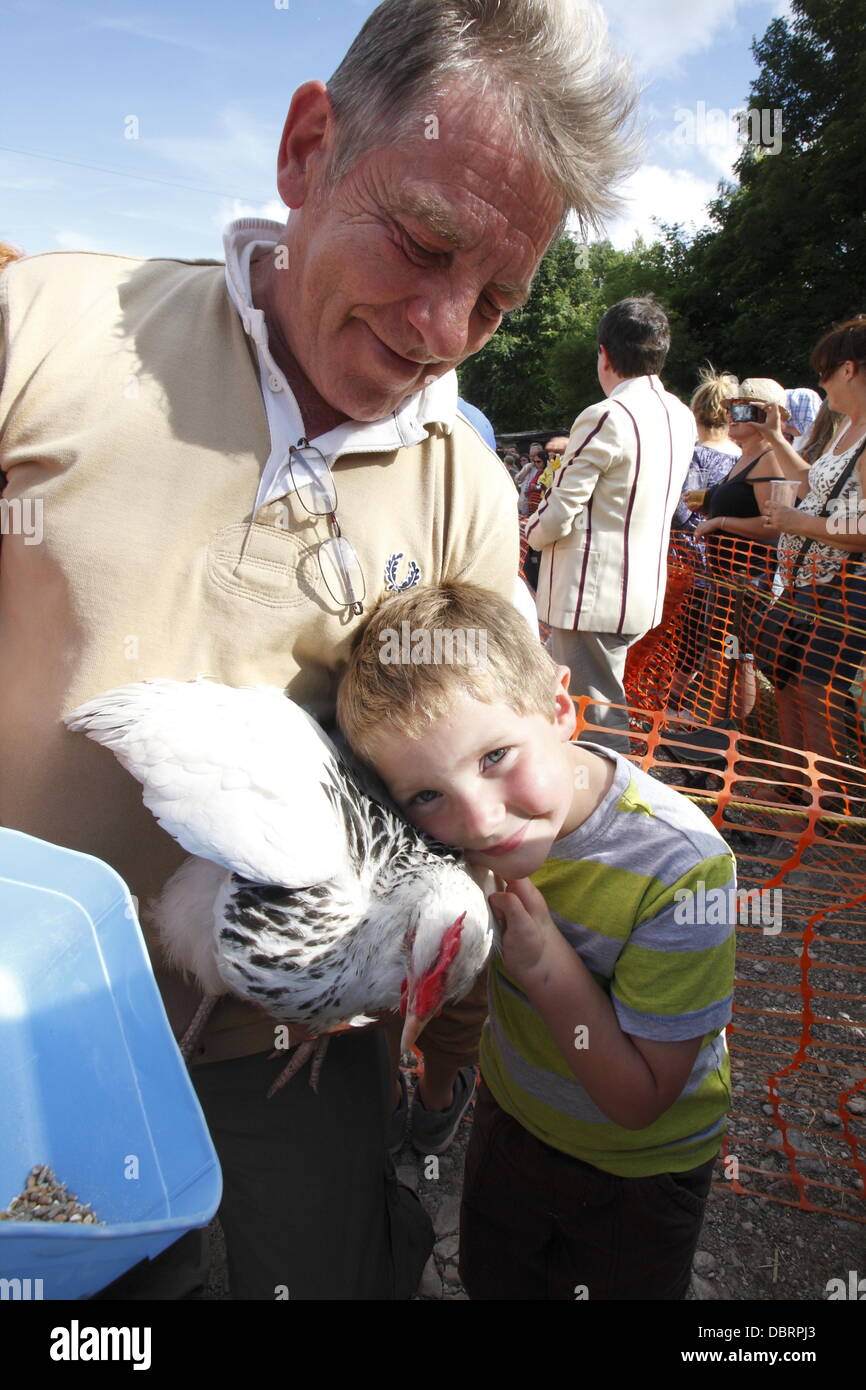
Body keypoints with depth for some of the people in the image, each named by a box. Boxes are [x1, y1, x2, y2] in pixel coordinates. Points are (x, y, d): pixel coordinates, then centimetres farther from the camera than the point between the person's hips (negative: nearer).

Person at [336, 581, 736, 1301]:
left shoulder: (680, 866, -37)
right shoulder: (461, 809, -25)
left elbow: (639, 1099, -27)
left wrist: (548, 964, -37)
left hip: (639, 1169, -4)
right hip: (508, 1114, 4)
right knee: (490, 1282, 29)